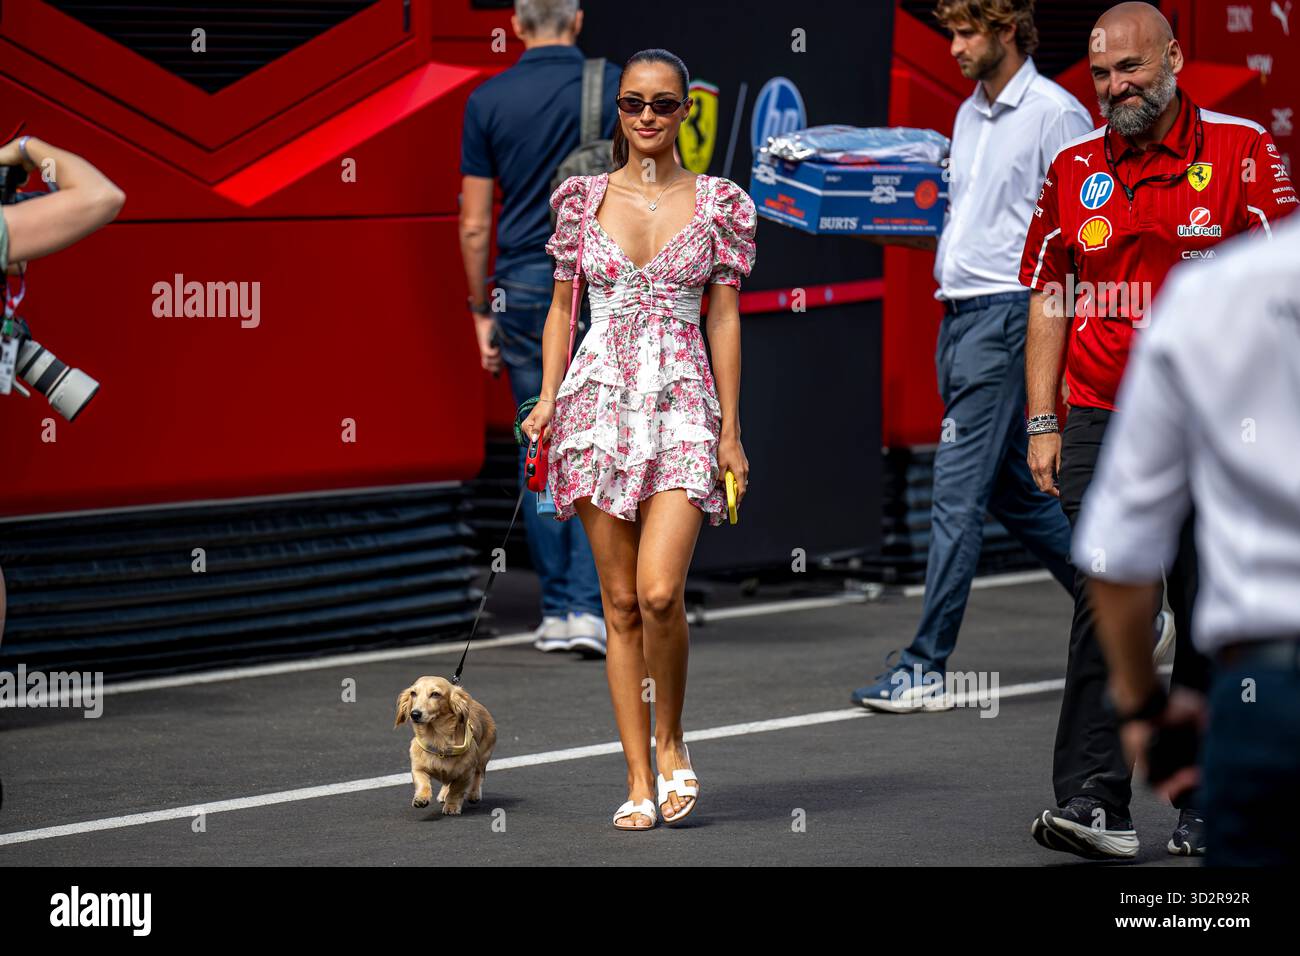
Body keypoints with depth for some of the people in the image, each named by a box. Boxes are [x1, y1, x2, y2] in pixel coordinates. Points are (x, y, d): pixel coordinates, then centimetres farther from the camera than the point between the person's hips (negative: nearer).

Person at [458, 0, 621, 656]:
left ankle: (556, 611, 10)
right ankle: (587, 607, -9)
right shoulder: (615, 87, -2)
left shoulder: (488, 101, 1)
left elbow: (475, 225, 2)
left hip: (525, 283, 1)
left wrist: (481, 311, 12)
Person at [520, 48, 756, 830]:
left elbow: (725, 319, 4)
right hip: (601, 400, 2)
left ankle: (672, 743, 7)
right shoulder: (582, 199, 6)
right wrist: (548, 400, 0)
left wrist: (731, 430, 1)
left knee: (659, 591, -17)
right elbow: (563, 307, 11)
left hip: (683, 404, -2)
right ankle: (639, 783, 8)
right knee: (621, 601, 2)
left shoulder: (719, 204, 3)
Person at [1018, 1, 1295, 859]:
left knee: (1211, 620, 4)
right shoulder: (1074, 168, 10)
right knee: (1106, 610, -8)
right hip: (1101, 425, 2)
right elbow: (1049, 299, 12)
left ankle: (1207, 805, 13)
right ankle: (1092, 800, -11)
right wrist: (1041, 422, 6)